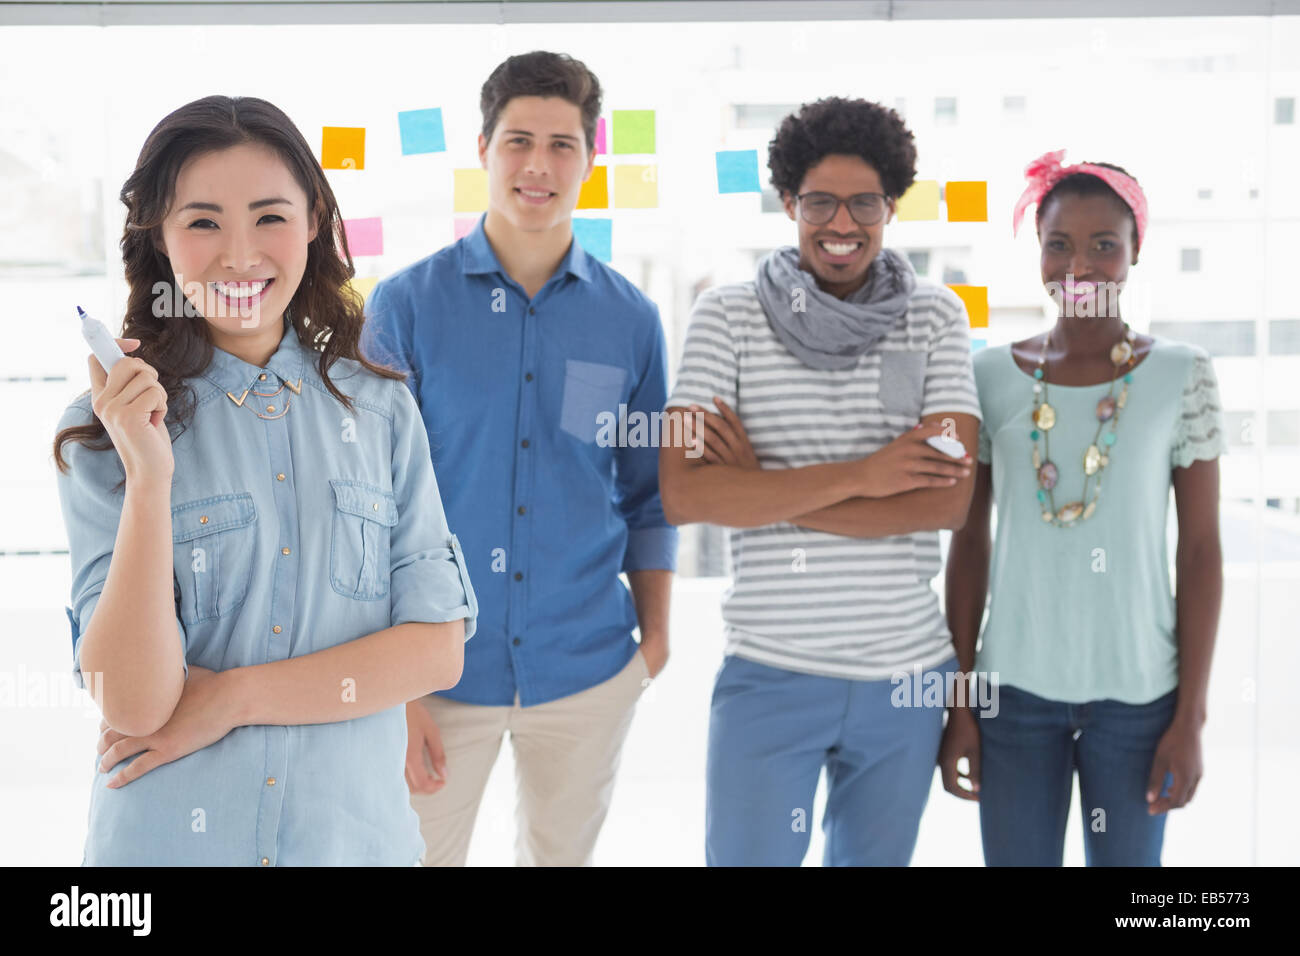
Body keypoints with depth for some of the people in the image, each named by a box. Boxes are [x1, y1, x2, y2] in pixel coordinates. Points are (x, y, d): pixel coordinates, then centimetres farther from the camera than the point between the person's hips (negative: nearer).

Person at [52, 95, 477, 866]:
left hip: (355, 832, 2)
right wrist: (148, 479, -25)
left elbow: (437, 647, -6)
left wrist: (232, 696, -13)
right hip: (169, 840, -1)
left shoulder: (381, 409, -1)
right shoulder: (106, 429, -7)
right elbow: (134, 702, -15)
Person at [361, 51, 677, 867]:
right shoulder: (407, 304, -6)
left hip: (587, 672, 2)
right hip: (440, 670, -2)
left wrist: (655, 631, 7)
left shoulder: (631, 319, 1)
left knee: (562, 854, 19)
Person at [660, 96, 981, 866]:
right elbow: (684, 496, -13)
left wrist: (761, 487, -13)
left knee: (875, 858, 17)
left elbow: (949, 498, -11)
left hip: (905, 677, 2)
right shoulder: (727, 317, -3)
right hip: (769, 675, -2)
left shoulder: (937, 319, 1)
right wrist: (859, 474, -16)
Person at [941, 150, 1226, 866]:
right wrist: (959, 702, 3)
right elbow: (970, 544, 5)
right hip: (1014, 687, 1)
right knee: (1015, 857, 7)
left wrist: (1190, 715, -3)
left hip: (1137, 692, -1)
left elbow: (1201, 550, -1)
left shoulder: (1181, 376, -3)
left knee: (1128, 858, 8)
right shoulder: (992, 376, 1)